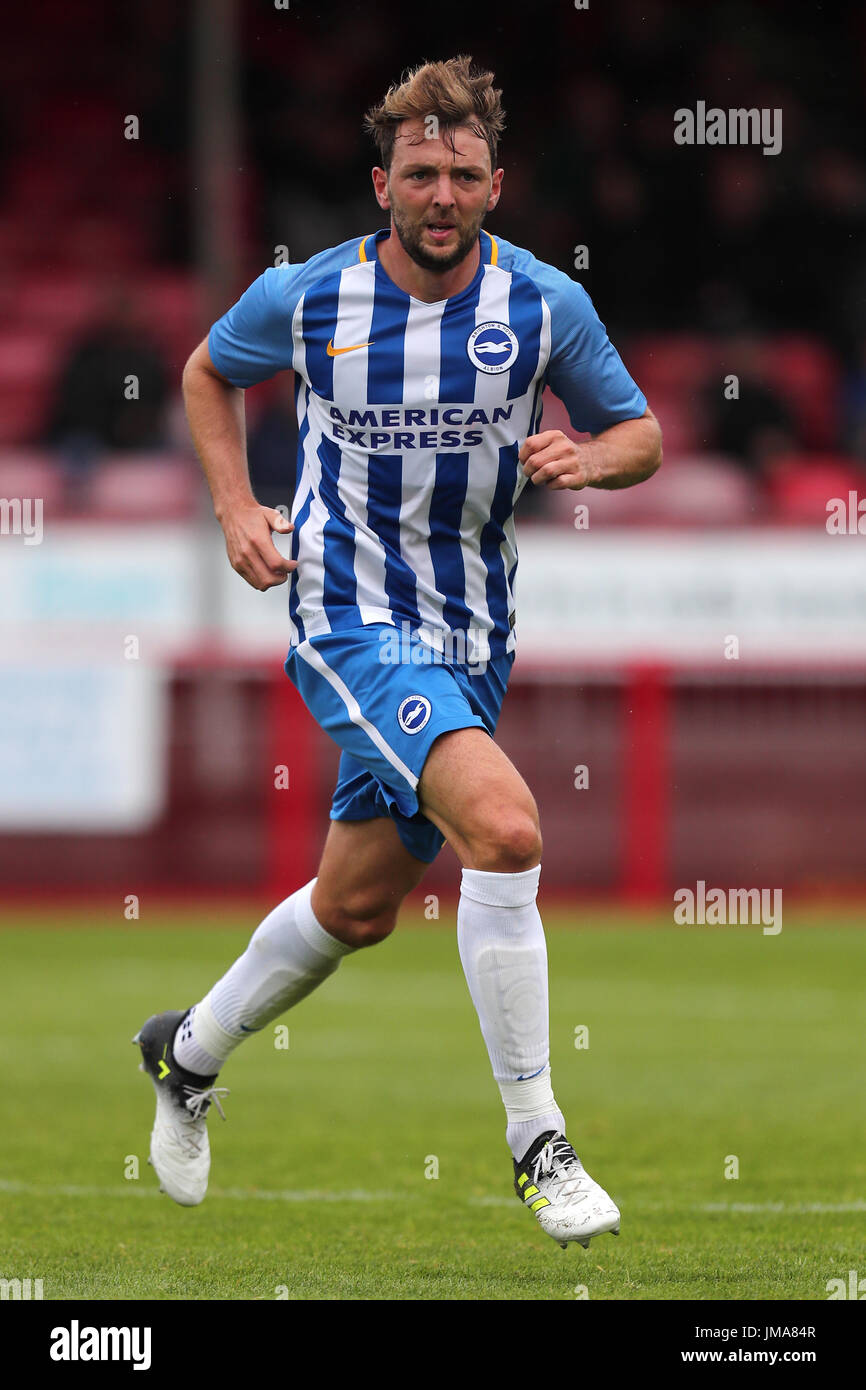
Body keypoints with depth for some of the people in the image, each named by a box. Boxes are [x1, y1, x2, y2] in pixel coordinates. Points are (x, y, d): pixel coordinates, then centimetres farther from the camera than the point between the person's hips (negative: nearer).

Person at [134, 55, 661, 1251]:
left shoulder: (547, 307, -5)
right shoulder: (305, 299, -8)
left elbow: (640, 433, 8)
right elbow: (209, 372, 13)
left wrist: (588, 457, -15)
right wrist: (236, 509, 0)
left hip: (470, 635, 5)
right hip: (349, 619, -4)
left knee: (358, 904, 14)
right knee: (504, 826, -27)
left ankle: (189, 1052, 42)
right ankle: (536, 1141, -20)